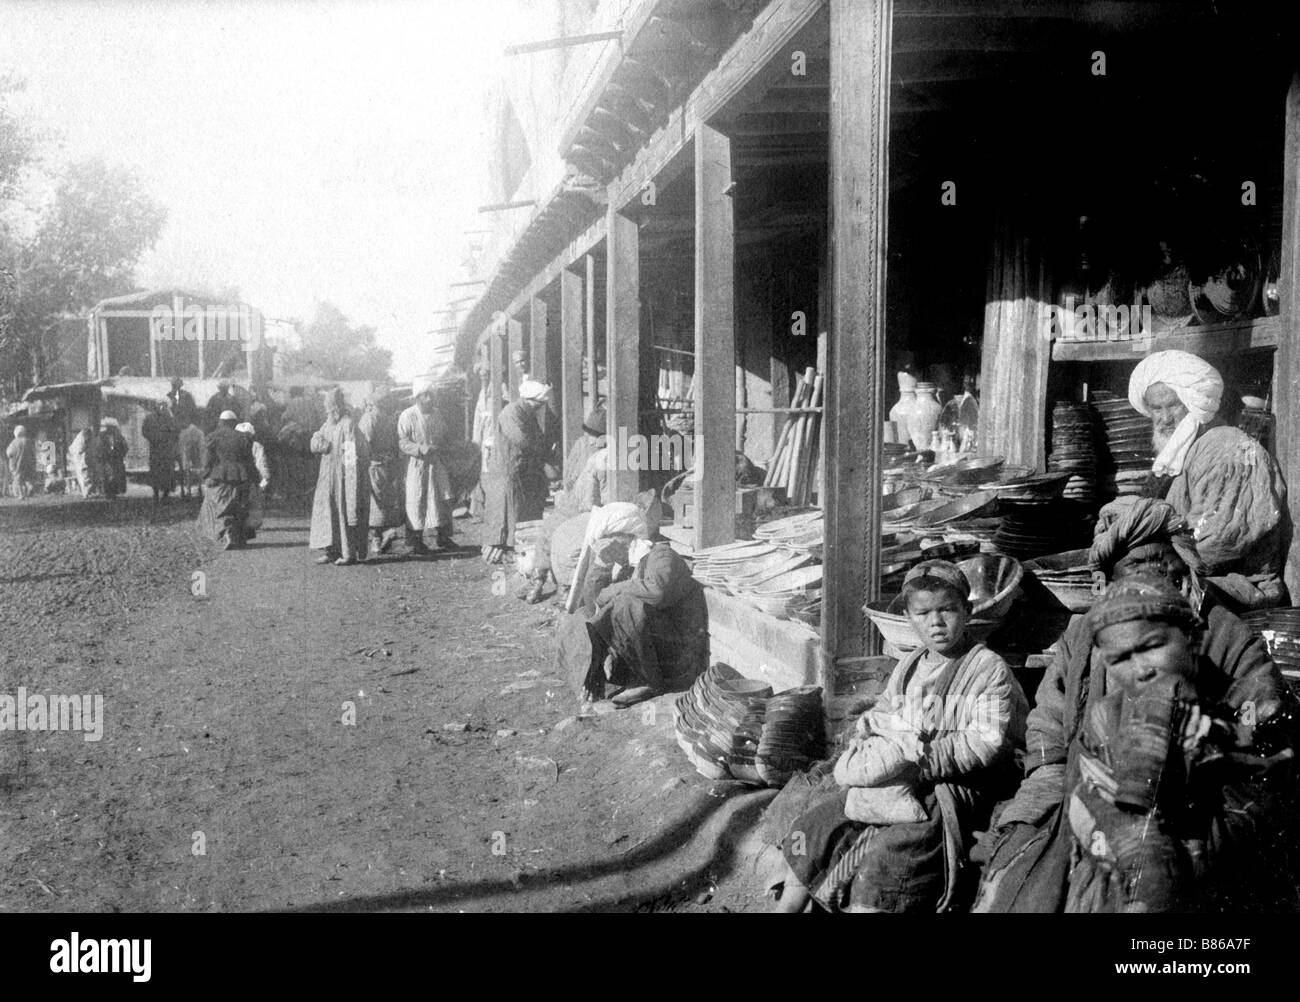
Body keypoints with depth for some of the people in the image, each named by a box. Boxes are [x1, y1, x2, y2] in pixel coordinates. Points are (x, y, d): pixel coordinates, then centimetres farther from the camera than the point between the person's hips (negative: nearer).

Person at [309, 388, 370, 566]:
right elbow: (315, 445, 8)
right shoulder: (328, 424, 15)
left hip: (344, 475, -7)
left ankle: (351, 553, -2)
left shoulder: (348, 424, -8)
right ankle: (332, 550, 5)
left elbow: (352, 451, -13)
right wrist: (328, 445, -10)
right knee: (328, 510, 3)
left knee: (347, 512, -5)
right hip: (328, 475, 7)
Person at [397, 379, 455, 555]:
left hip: (436, 463, 5)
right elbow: (402, 443, -11)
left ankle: (443, 536, 17)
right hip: (416, 464, -5)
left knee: (443, 498, 5)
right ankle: (416, 542, 7)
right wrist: (420, 448, -24)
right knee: (416, 501, -1)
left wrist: (438, 445, -3)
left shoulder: (436, 414, 9)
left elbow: (444, 436, 19)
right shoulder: (407, 416, -9)